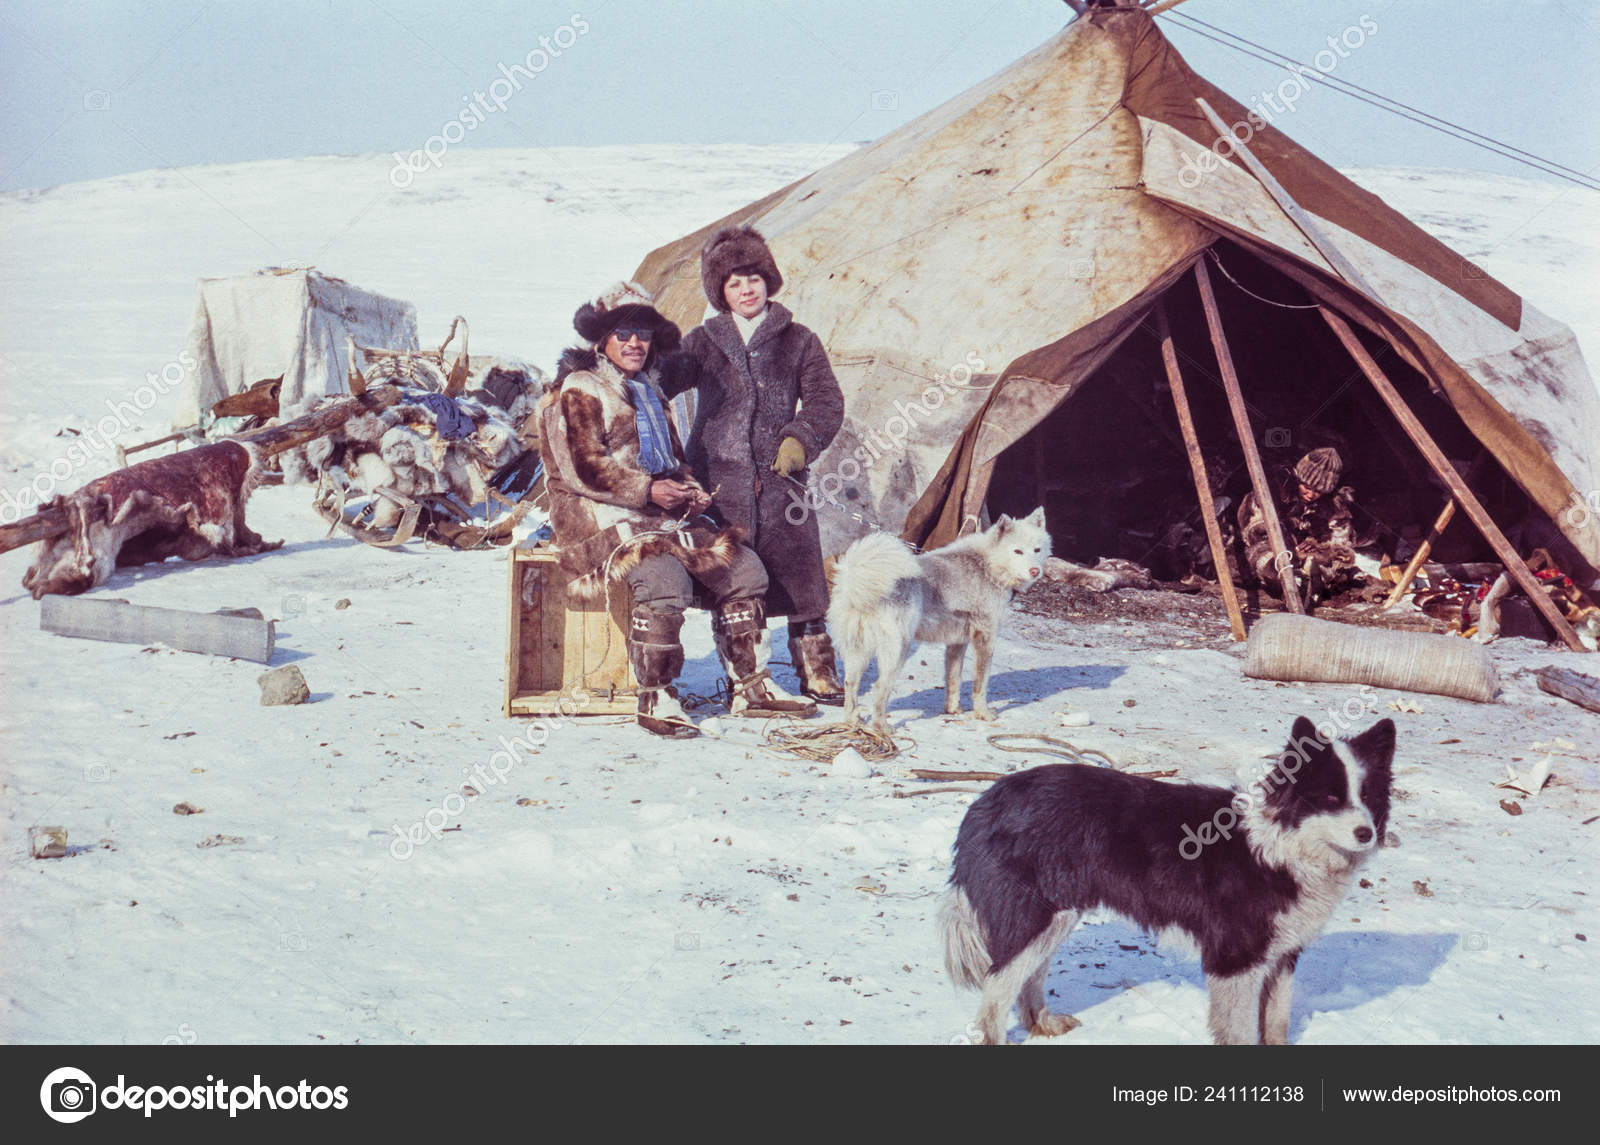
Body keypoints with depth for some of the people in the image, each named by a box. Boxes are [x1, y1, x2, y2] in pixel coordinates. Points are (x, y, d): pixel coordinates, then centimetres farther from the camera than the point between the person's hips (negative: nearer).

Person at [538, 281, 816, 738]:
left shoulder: (648, 392, 24)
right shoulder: (579, 391, -3)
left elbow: (674, 458, 28)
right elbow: (583, 466, -14)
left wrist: (692, 490, 5)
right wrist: (647, 490, -21)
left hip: (663, 512, 9)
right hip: (602, 518, -8)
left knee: (744, 567, -3)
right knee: (665, 580, -34)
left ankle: (751, 687, 3)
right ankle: (656, 699, -21)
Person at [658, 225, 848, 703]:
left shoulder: (797, 341, 11)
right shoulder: (704, 342, 13)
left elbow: (826, 400, 7)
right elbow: (661, 381, 11)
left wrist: (801, 439, -9)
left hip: (779, 476, 0)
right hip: (719, 476, 0)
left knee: (799, 572, -8)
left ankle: (816, 671, 0)